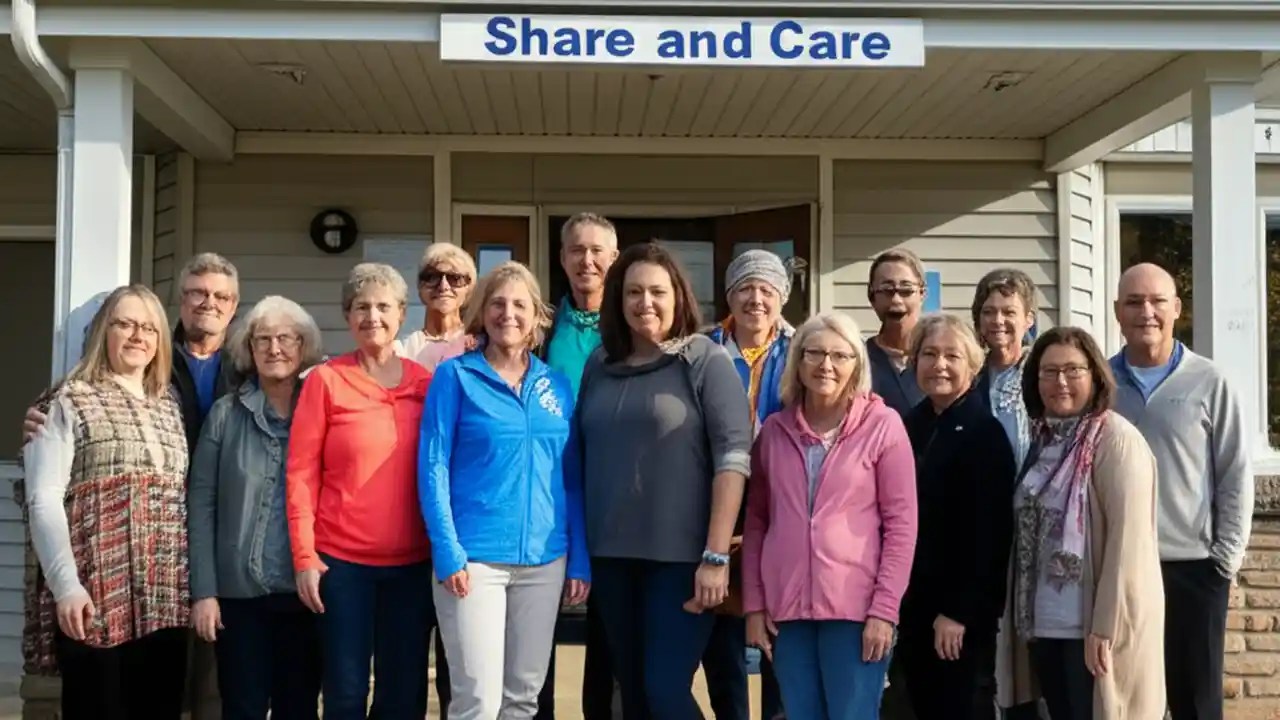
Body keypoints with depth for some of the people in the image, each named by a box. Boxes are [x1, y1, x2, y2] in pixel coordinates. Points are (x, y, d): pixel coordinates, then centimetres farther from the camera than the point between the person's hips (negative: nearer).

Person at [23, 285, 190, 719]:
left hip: (165, 600, 5)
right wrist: (67, 585, -15)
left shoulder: (170, 407, 16)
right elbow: (44, 499, -6)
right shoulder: (71, 401, 2)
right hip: (96, 597, -5)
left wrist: (195, 585, 10)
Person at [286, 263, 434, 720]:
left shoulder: (426, 383, 5)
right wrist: (304, 556, -8)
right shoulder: (325, 380, -3)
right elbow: (301, 474, -4)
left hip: (413, 562, 3)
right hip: (342, 561, -2)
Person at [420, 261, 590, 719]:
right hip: (474, 556, -4)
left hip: (545, 559, 4)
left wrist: (580, 559, 6)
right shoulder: (455, 377, 0)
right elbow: (433, 468, -5)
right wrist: (447, 552, -14)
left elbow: (572, 478, 12)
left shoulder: (558, 386, 10)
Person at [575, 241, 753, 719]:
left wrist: (716, 556, -17)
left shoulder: (706, 360, -5)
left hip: (682, 555, -5)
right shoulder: (600, 365, 9)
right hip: (612, 556, 5)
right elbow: (581, 456, 13)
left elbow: (733, 456, -12)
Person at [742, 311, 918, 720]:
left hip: (856, 608, -3)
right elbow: (756, 521, 11)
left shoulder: (882, 426, -2)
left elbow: (901, 524, -5)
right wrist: (754, 604, 5)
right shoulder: (775, 430, 8)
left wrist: (884, 609, -10)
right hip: (786, 608, 4)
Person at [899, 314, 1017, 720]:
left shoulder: (985, 433, -11)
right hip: (914, 600, 6)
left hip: (963, 606, -6)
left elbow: (988, 532, -16)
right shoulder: (910, 426, 8)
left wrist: (960, 609, -18)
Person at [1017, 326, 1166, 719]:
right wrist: (1027, 614, 10)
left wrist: (1105, 628, -20)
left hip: (1093, 626, -7)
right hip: (1046, 623, 7)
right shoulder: (1045, 439, 9)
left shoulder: (1116, 439, -12)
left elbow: (1128, 538, -17)